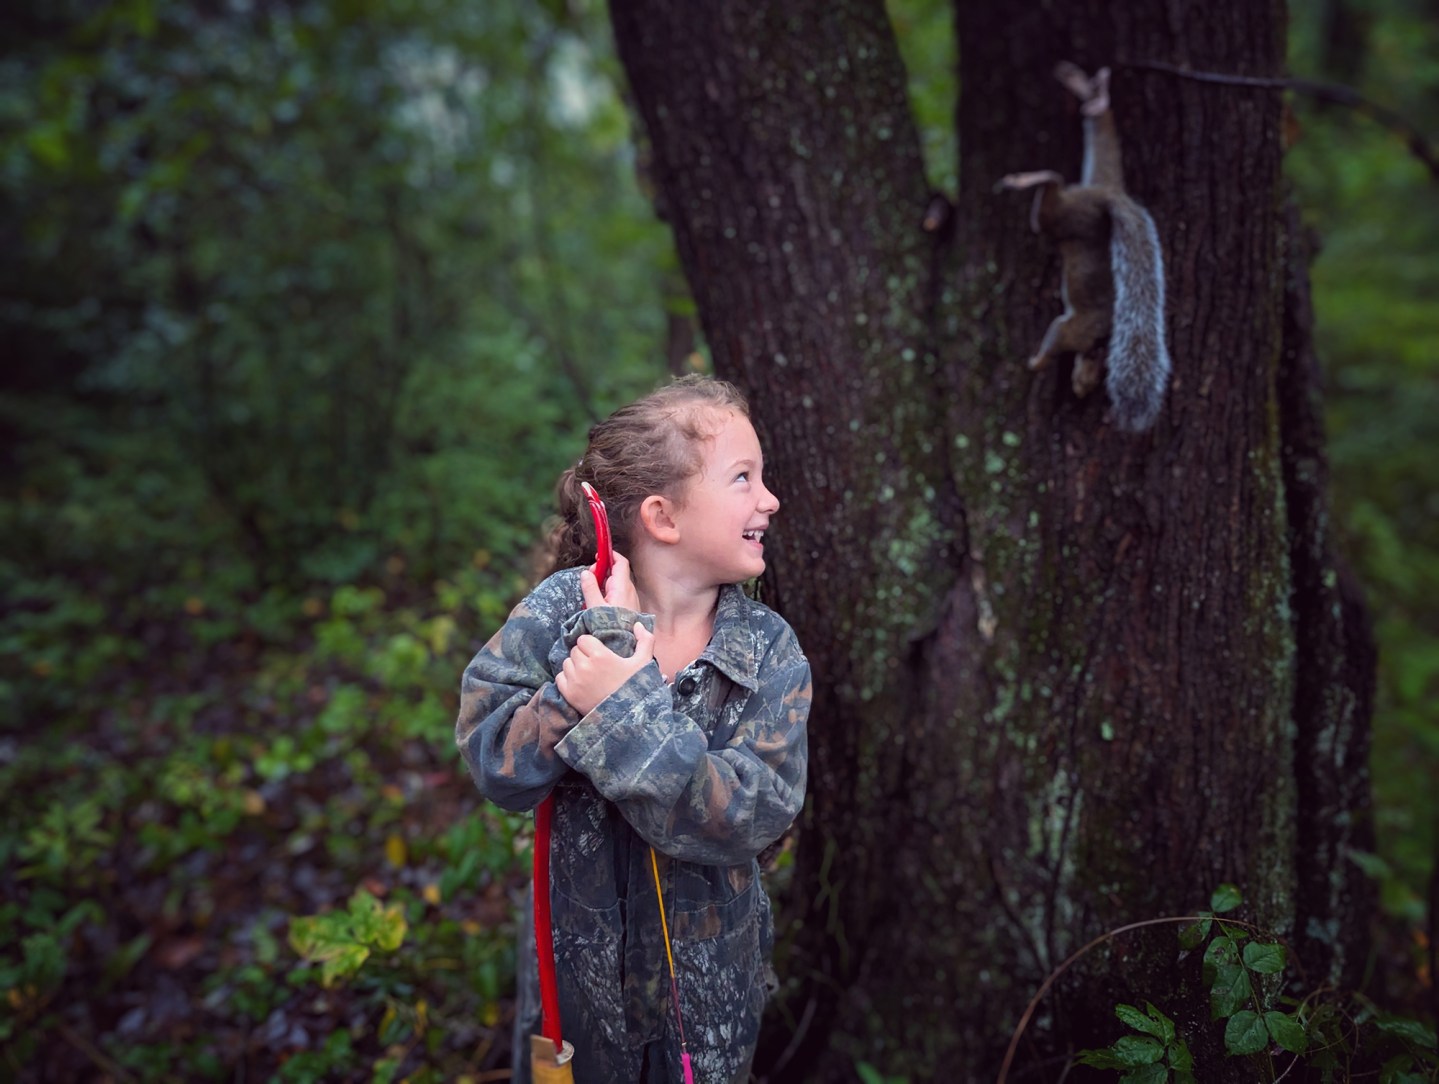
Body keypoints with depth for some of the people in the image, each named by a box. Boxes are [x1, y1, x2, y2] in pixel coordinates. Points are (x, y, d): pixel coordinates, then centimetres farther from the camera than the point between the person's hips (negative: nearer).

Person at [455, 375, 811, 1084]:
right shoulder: (563, 608, -16)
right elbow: (496, 766, -22)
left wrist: (628, 708, -34)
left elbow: (749, 814, -25)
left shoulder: (770, 651, -14)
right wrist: (603, 645, -31)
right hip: (579, 959, 0)